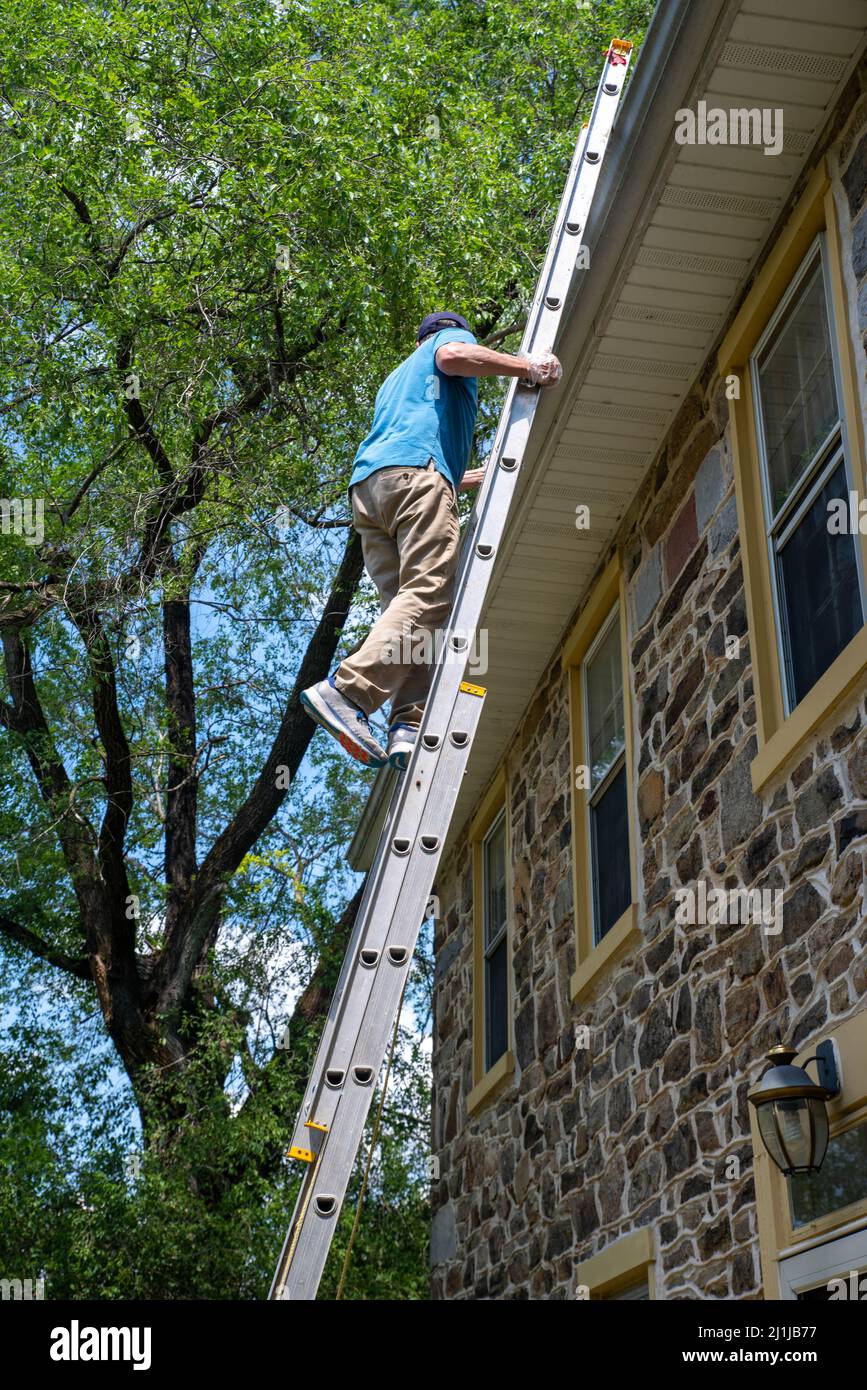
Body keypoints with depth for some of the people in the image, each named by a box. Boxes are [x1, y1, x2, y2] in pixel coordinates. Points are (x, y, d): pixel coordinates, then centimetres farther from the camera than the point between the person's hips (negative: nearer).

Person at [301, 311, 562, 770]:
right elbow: (453, 355, -5)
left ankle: (409, 727, -24)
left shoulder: (396, 378, 44)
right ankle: (345, 691, -37)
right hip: (415, 468, -8)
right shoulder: (454, 336, 24)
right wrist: (527, 367, -8)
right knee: (429, 597, -20)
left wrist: (481, 476, 53)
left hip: (366, 483, 8)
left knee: (407, 608, -5)